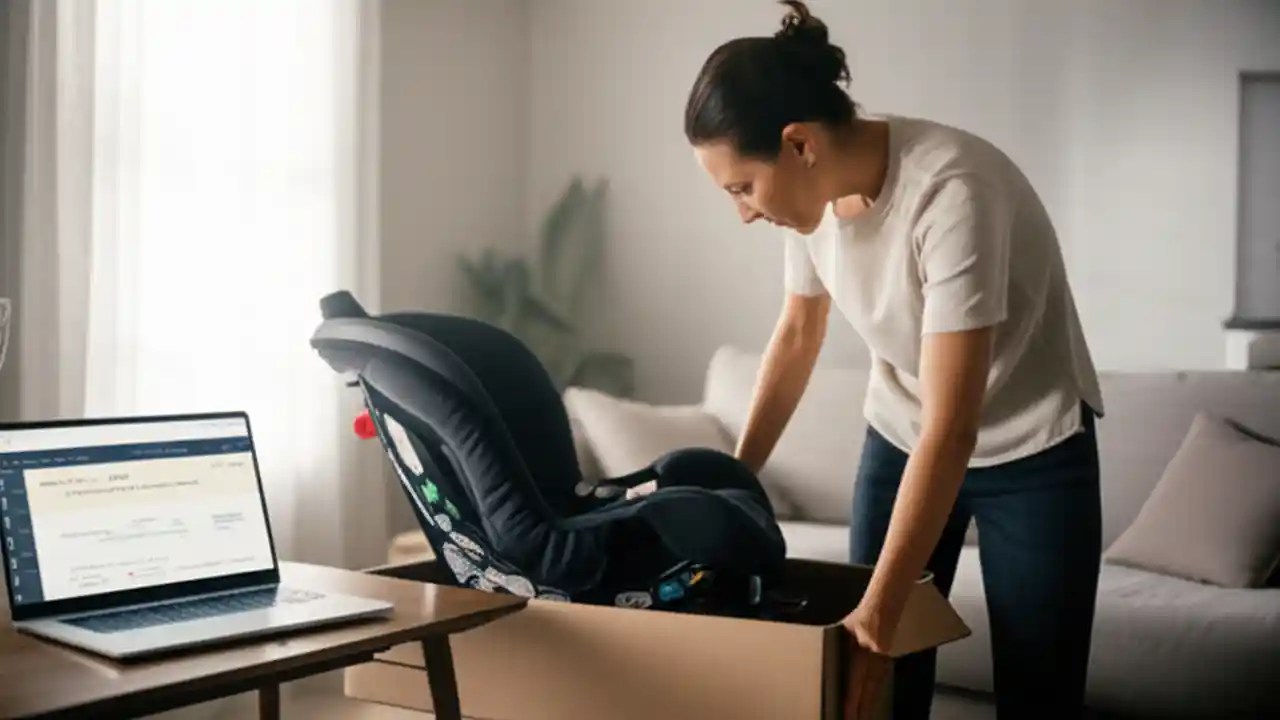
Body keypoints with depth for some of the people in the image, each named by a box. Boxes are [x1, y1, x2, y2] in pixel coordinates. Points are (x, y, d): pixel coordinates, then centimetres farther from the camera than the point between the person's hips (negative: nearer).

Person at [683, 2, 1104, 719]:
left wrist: (878, 614, -36)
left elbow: (952, 430, -34)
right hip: (900, 438, 5)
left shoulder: (952, 188, -33)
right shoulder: (812, 185, -13)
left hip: (1033, 450, -5)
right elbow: (799, 333, 5)